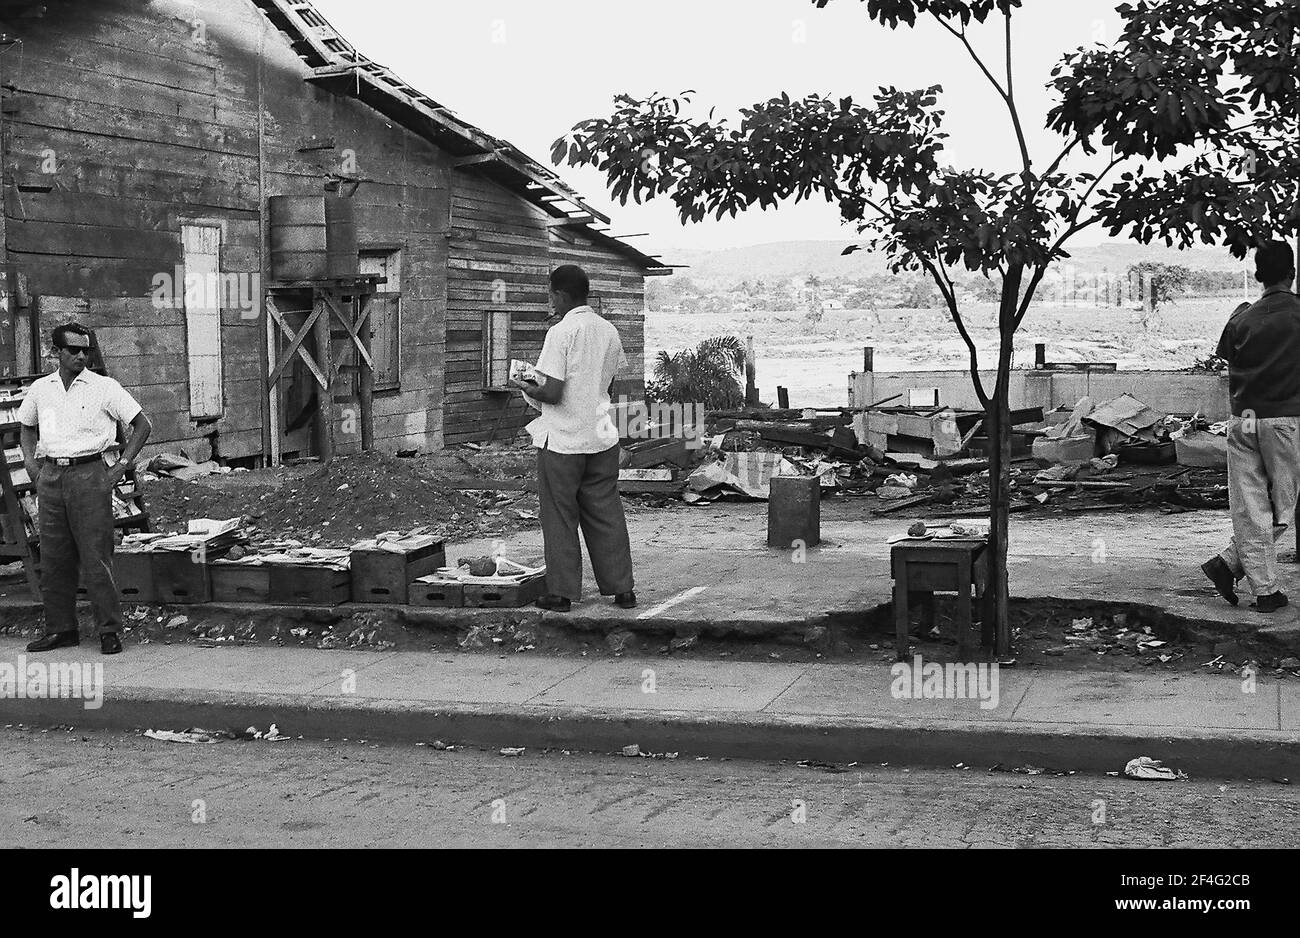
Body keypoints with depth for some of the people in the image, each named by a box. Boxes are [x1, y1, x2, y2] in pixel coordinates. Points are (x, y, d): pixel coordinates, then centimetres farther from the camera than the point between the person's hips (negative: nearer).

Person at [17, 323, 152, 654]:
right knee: (53, 558, 7)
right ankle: (60, 629, 15)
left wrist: (121, 465, -5)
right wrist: (30, 460, 12)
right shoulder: (40, 389, 10)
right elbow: (26, 426, 28)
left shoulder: (104, 388, -2)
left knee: (95, 557, -6)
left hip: (89, 474, -4)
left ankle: (110, 631, -1)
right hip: (50, 476, 4)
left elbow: (142, 425, 1)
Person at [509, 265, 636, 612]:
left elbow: (552, 393, -20)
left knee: (560, 518, 5)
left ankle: (561, 593, 10)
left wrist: (526, 388, 1)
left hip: (562, 440, -6)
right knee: (606, 515, 12)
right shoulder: (609, 330, 5)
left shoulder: (561, 333, -15)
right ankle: (621, 589, 15)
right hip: (602, 439, 6)